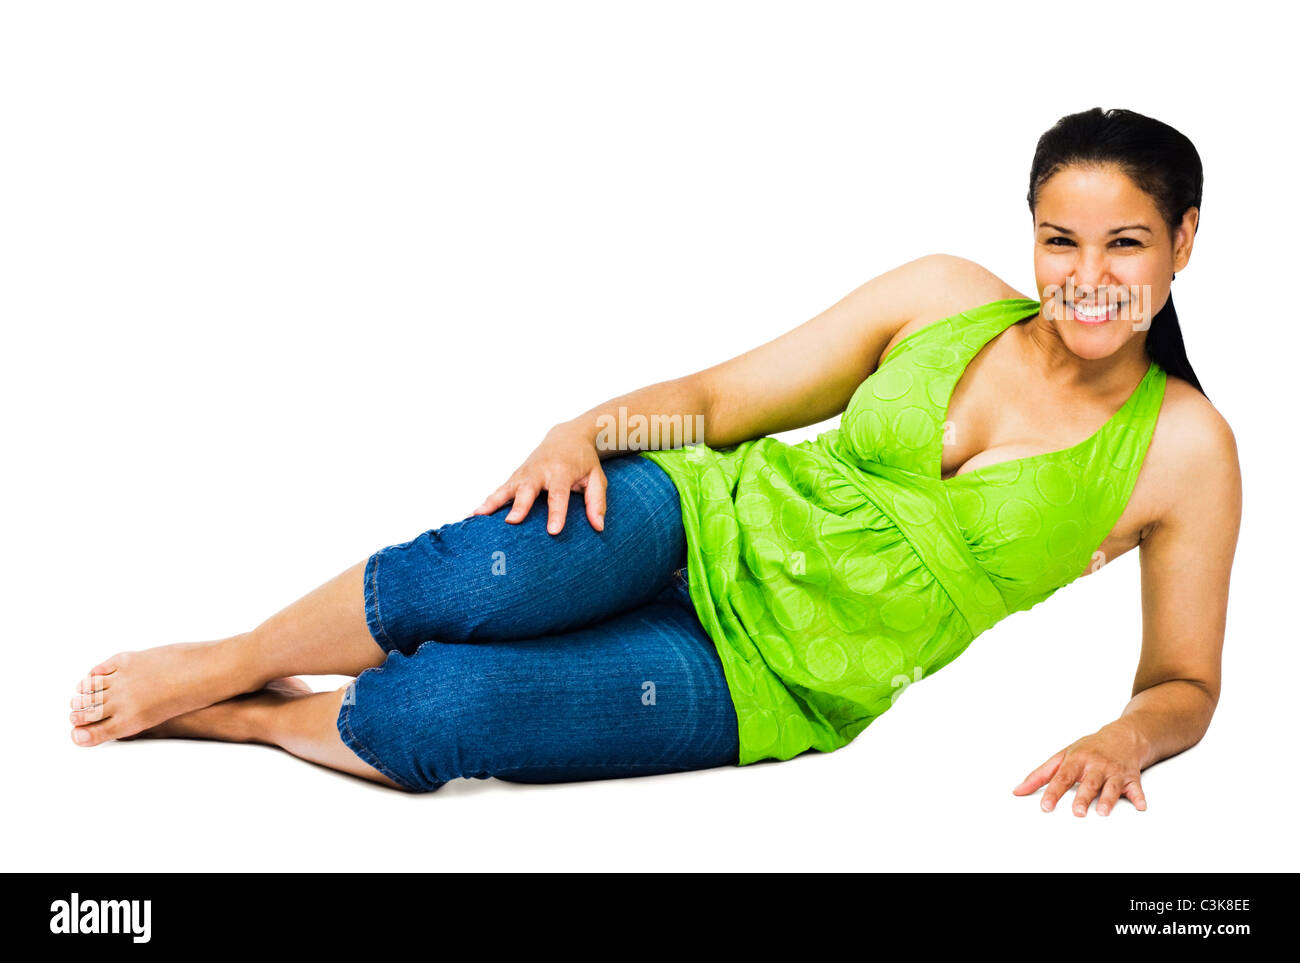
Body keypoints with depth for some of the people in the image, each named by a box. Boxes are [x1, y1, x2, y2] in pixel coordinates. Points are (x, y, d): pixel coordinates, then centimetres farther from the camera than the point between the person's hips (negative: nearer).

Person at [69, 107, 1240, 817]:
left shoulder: (1184, 449, -4)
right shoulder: (945, 295, 0)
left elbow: (1183, 682, 5)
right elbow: (716, 398, 4)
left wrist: (1119, 741, -18)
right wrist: (589, 430, -15)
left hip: (771, 690, -1)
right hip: (708, 525, 2)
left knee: (431, 713, -25)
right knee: (474, 577, -32)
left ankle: (245, 718, 6)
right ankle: (218, 661, -3)